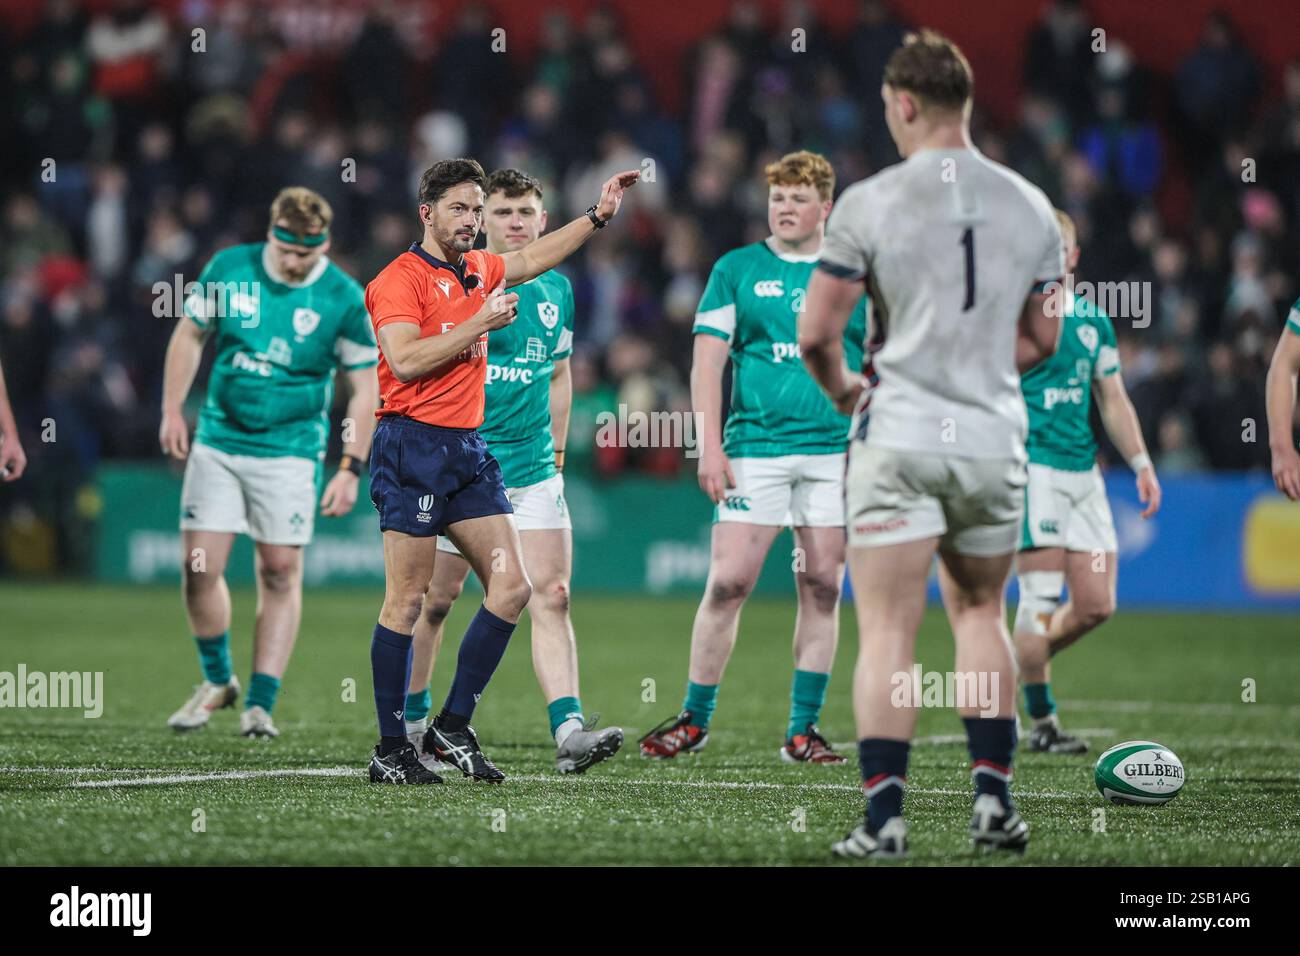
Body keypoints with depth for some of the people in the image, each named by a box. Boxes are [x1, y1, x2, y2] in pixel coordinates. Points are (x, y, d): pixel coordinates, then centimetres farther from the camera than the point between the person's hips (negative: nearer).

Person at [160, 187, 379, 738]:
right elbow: (189, 336, 11)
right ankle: (217, 681, 20)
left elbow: (365, 388, -3)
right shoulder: (228, 269, -3)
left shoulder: (344, 299, -9)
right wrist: (172, 411, 3)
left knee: (280, 572, -3)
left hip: (290, 452, -2)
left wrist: (350, 469, -8)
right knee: (199, 567, -2)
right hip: (218, 442, 2)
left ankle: (260, 704, 5)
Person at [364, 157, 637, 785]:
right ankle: (390, 751, -2)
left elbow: (534, 259, 36)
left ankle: (452, 728, 7)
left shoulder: (477, 269, 17)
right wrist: (480, 323, -15)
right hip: (414, 449, -8)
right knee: (407, 601, -6)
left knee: (511, 586, 0)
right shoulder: (400, 278, -7)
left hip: (469, 450, 8)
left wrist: (597, 216, 34)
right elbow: (405, 359, -20)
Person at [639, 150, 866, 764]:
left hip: (835, 451, 1)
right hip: (754, 450, -1)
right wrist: (709, 447, -7)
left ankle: (802, 730, 9)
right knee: (728, 584, -7)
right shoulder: (737, 270, 5)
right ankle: (694, 720, 5)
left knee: (822, 589, 1)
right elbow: (707, 361, 2)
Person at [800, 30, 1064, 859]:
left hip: (899, 440, -4)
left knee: (888, 631, -2)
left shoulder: (869, 203, -7)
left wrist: (843, 388, 14)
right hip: (995, 439, 4)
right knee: (981, 612, 20)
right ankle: (994, 799, 13)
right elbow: (1042, 338, 14)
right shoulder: (1029, 207, 6)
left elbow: (816, 333, -6)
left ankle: (884, 816, -9)